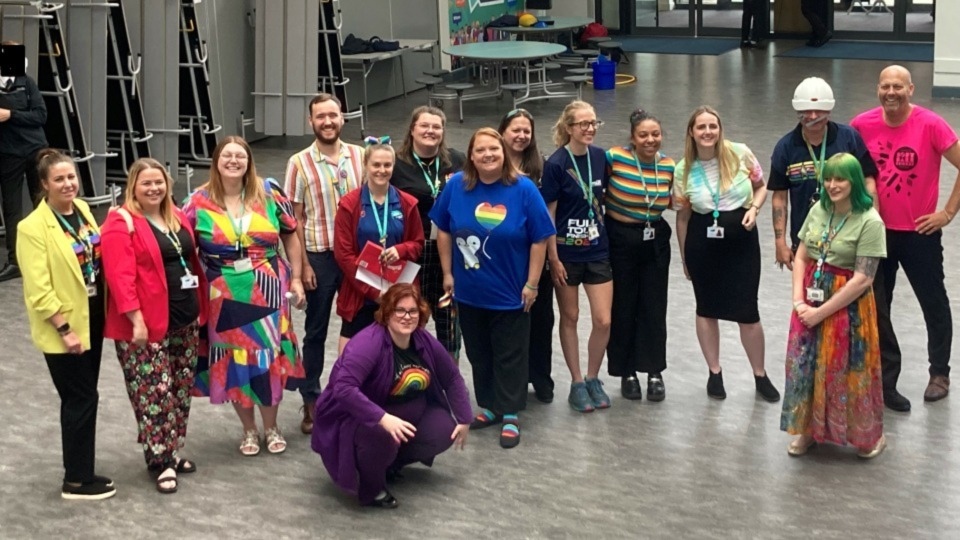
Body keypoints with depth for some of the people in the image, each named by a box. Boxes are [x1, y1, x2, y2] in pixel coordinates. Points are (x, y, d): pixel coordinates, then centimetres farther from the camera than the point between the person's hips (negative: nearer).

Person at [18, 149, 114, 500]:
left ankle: (80, 470, 24)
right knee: (81, 399, -3)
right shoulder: (33, 228, -18)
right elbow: (39, 290, -20)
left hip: (91, 319, 7)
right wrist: (65, 329, -21)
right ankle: (76, 481, 7)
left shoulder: (82, 209, 5)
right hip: (63, 329, -7)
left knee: (82, 397, 14)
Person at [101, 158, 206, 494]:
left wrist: (200, 307, 15)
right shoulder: (121, 223, -13)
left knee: (181, 389, 14)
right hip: (147, 324, -8)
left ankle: (173, 452, 27)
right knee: (155, 393, -5)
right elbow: (120, 276, -19)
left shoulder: (176, 217, 12)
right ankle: (161, 461, 2)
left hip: (185, 320, 8)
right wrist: (136, 319, -24)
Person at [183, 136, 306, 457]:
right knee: (235, 361, 6)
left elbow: (290, 237, 8)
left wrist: (295, 279, 4)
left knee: (269, 356, 5)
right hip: (225, 297, 0)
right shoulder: (199, 201, -3)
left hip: (267, 292, 0)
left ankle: (271, 427, 23)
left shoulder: (269, 193, -1)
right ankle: (249, 430, 23)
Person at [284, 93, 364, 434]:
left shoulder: (359, 157, 1)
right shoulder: (300, 163, -6)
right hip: (320, 256, -2)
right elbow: (297, 219, -4)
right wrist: (303, 265, -7)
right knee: (316, 332, 8)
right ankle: (311, 403, 17)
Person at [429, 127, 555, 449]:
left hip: (510, 293, -3)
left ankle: (510, 416, 16)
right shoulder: (456, 186, -5)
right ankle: (489, 406, 31)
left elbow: (539, 240, -9)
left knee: (509, 356, 6)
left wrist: (532, 284, -10)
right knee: (478, 353, 16)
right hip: (469, 291, 3)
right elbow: (443, 231, 5)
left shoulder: (523, 189, -13)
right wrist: (448, 273, 3)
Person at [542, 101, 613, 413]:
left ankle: (593, 379, 20)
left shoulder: (600, 157, 0)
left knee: (603, 320, -1)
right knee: (569, 317, 10)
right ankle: (577, 383, 22)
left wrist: (606, 233, 8)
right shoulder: (556, 164, -13)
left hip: (597, 250, 4)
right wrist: (553, 258, -11)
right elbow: (548, 214, -10)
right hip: (566, 252, -3)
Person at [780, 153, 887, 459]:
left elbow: (862, 279, -19)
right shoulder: (818, 211, 3)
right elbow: (801, 257, 6)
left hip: (848, 305, -5)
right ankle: (809, 430, 28)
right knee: (805, 366, 11)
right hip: (811, 302, 6)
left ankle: (868, 436, 22)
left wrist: (822, 312, -16)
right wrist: (798, 300, -7)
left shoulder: (870, 222, -16)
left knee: (847, 371, 3)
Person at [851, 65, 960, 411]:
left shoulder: (931, 125, -16)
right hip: (877, 231, 2)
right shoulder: (862, 125, -7)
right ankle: (886, 378, 21)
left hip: (920, 232, -2)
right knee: (875, 308, 8)